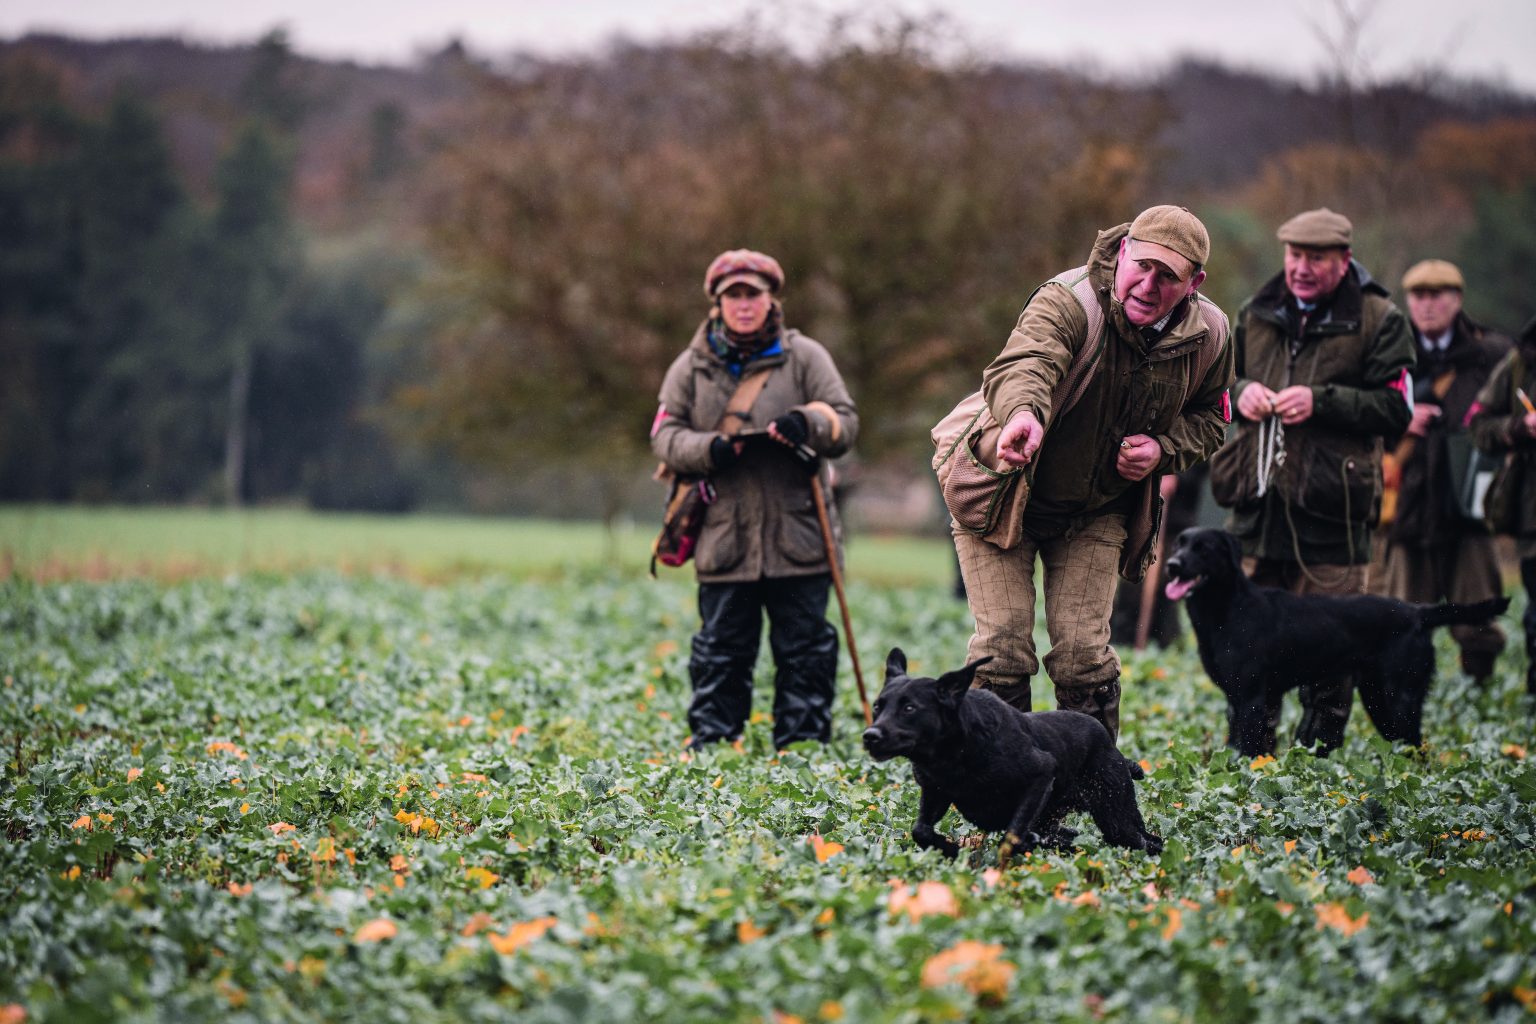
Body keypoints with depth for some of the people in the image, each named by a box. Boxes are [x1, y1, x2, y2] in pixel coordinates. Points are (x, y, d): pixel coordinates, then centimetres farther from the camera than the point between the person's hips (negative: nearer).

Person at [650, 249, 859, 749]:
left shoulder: (804, 356, 5)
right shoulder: (692, 366, 9)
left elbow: (845, 421, 1)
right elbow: (664, 434, 5)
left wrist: (807, 423, -21)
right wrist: (708, 449, -15)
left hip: (798, 537, 0)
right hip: (724, 539, 1)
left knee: (805, 651, 3)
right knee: (720, 653, 4)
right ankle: (710, 746, 11)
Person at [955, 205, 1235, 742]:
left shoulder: (1207, 335, -10)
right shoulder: (1067, 302, -27)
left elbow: (1208, 416, 9)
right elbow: (1023, 363, -48)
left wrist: (1163, 449, -13)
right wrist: (1023, 411, -72)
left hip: (1098, 511, 3)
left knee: (1083, 651, -3)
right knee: (1002, 646, -7)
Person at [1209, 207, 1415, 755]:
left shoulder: (1378, 321, -2)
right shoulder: (1257, 314, 13)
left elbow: (1395, 408, -7)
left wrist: (1320, 401, -17)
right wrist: (1240, 392, 0)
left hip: (1331, 510, -4)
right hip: (1259, 506, 4)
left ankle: (1318, 753, 11)